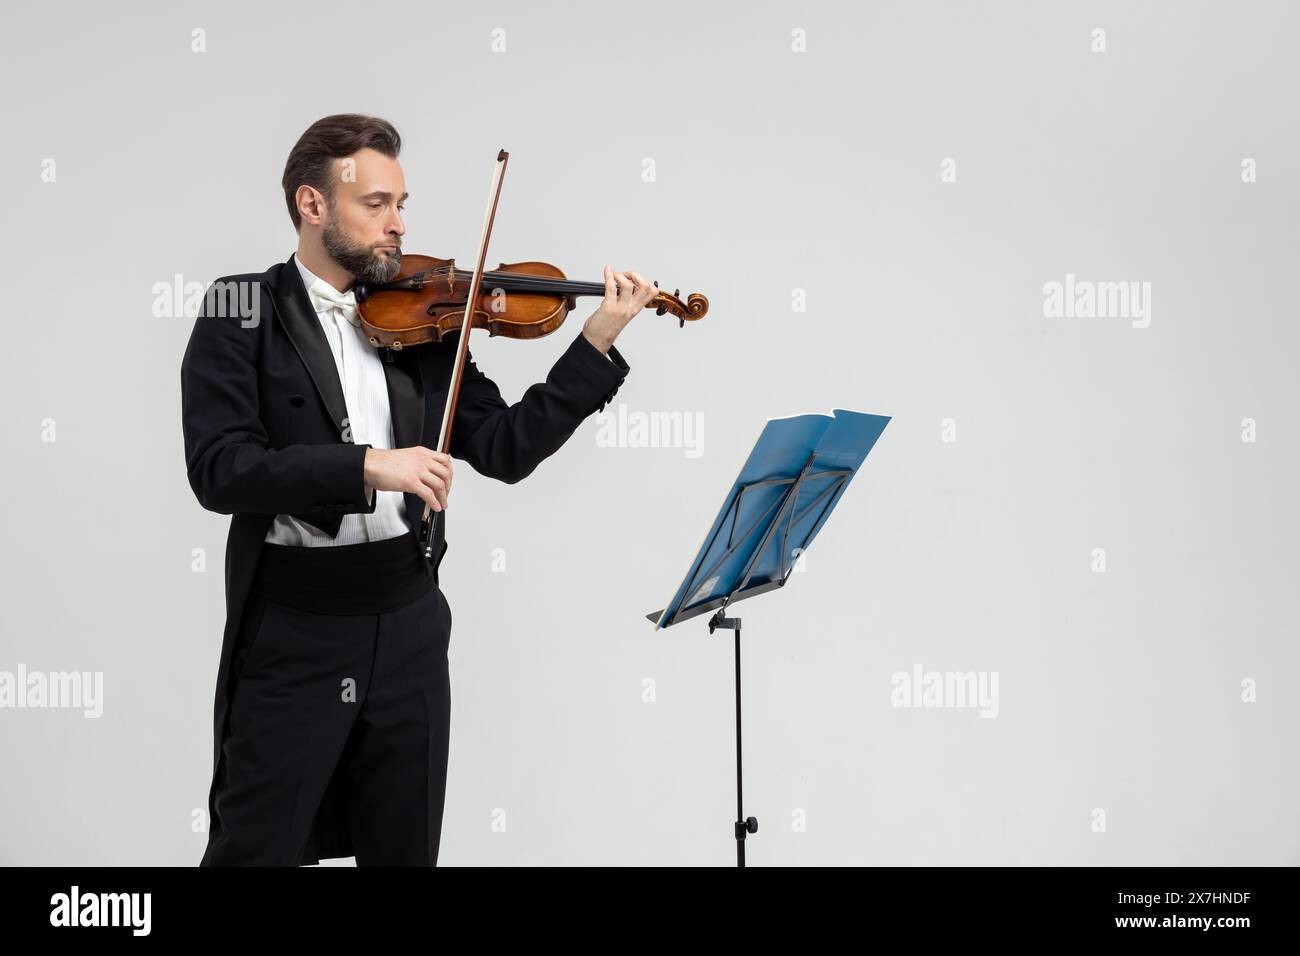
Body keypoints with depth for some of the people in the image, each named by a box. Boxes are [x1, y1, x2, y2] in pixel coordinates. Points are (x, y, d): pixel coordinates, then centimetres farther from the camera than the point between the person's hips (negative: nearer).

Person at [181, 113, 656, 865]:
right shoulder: (243, 313, -6)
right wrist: (367, 465, -28)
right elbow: (219, 469, -18)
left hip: (409, 624, 4)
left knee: (405, 850, 14)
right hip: (291, 629, -4)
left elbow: (505, 449, 2)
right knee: (255, 850, 4)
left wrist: (597, 342, -6)